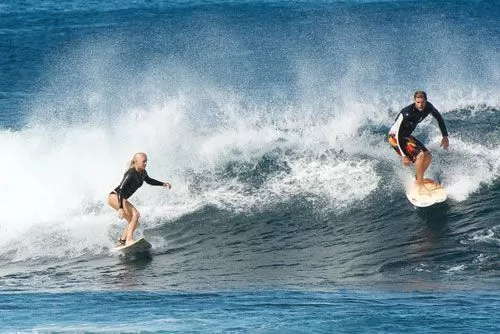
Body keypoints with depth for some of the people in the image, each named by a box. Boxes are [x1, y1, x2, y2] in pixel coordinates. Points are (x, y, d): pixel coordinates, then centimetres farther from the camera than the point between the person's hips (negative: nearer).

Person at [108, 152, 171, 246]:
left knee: (133, 221, 12)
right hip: (114, 197, -10)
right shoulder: (130, 174, -24)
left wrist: (163, 184, 18)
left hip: (122, 199, 10)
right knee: (135, 214, -24)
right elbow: (121, 190, -31)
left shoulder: (143, 173, 3)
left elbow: (149, 181, 27)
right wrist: (121, 208, -40)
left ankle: (121, 242, 16)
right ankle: (129, 240, -31)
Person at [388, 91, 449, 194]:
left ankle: (418, 179, 32)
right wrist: (404, 156, -29)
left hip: (407, 136, 8)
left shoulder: (428, 107, -12)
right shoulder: (407, 114, -33)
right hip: (395, 137, -8)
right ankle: (421, 187, -21)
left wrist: (445, 136, 4)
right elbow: (398, 135, -30)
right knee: (420, 154, -25)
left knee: (428, 157, 7)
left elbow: (439, 118, 8)